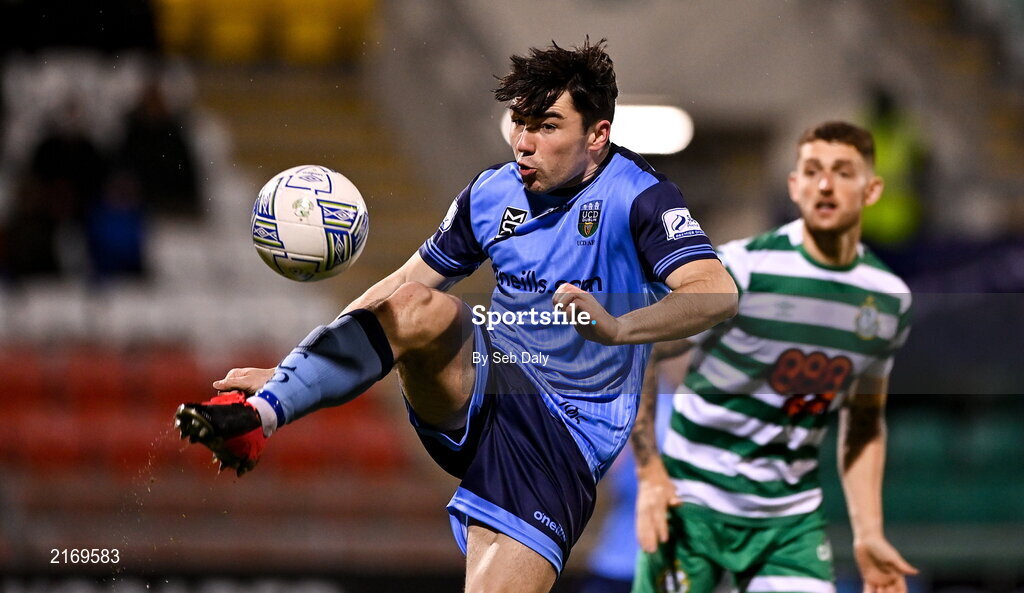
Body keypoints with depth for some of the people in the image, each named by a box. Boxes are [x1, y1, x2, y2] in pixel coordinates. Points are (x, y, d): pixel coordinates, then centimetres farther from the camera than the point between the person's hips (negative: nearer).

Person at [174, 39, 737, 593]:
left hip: (565, 436, -3)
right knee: (422, 308, -30)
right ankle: (255, 416, -42)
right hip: (482, 387, 4)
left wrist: (615, 327, -43)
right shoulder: (492, 192, 7)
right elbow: (399, 287, 15)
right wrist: (284, 373, 8)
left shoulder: (637, 195, -9)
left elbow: (717, 294, -25)